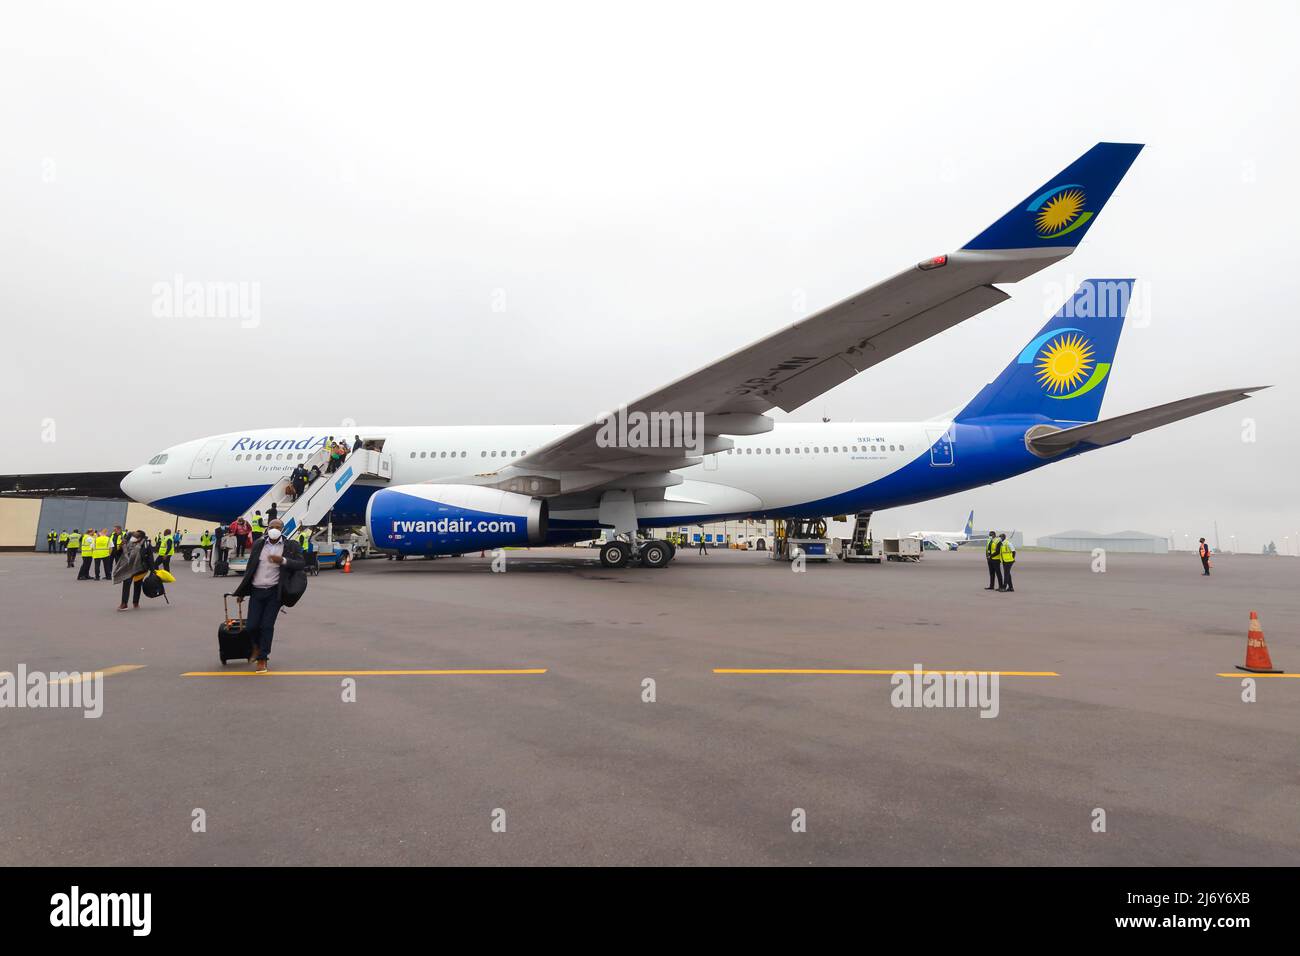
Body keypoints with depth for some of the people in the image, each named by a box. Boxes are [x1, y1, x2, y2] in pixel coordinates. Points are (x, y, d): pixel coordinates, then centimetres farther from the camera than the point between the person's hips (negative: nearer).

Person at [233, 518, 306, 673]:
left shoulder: (290, 546, 0)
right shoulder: (259, 544, 7)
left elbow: (301, 564, -6)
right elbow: (250, 567, 14)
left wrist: (282, 560, -21)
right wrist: (242, 591, 16)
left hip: (274, 592, -2)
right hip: (257, 591, 2)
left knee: (267, 625, -3)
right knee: (251, 626, 1)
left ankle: (262, 659, 12)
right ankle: (257, 645, 33)